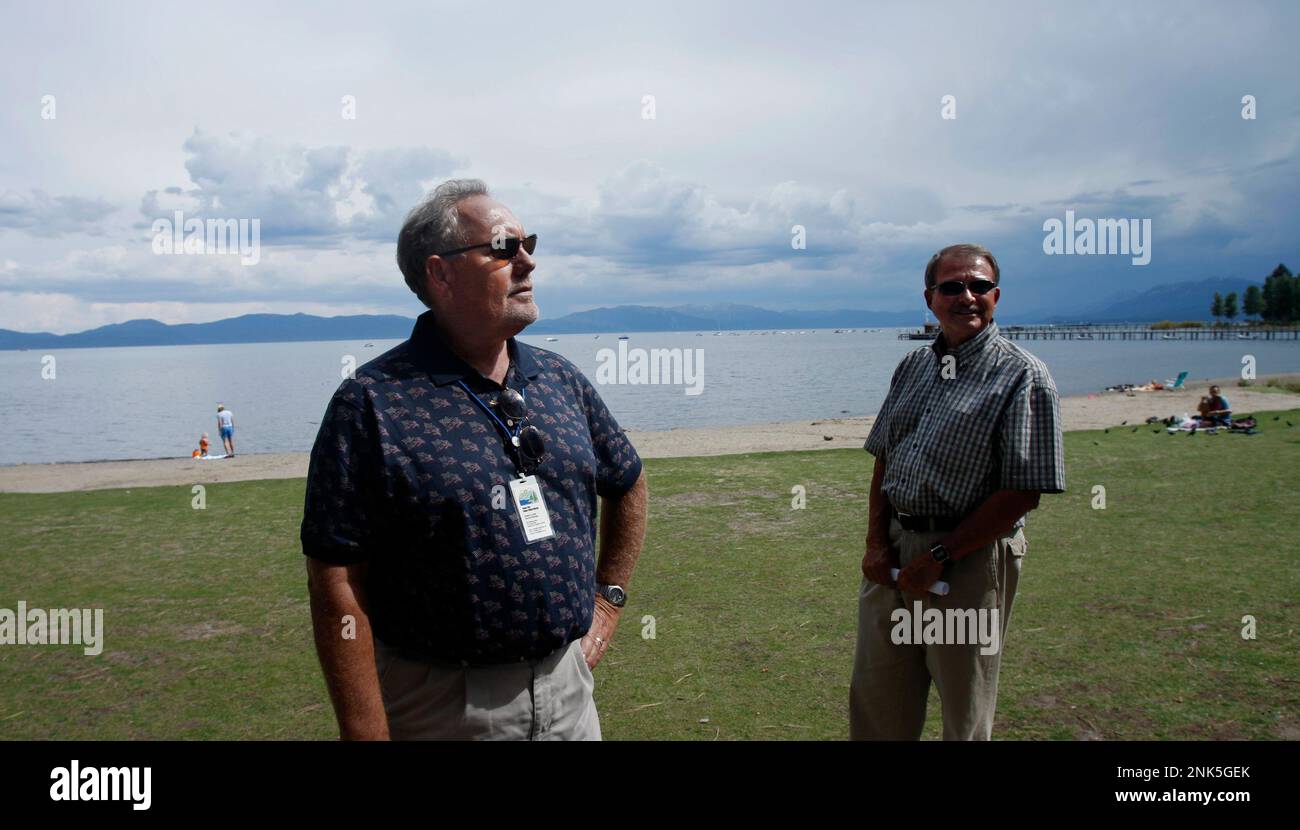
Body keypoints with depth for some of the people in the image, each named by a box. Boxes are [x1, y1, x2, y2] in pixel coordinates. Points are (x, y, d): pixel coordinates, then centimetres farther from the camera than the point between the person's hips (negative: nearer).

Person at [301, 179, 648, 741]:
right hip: (442, 705, -5)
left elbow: (626, 485, 19)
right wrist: (366, 733, -18)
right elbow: (337, 585, -17)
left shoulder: (561, 380, 3)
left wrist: (609, 600, 14)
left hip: (569, 689, 5)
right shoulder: (372, 404, -14)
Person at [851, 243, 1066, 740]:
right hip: (894, 551, 6)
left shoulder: (1022, 376, -8)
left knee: (964, 716, 10)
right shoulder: (913, 367, 12)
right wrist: (876, 542, 1)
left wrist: (939, 557, -15)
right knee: (874, 698, 15)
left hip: (969, 561, -5)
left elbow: (1023, 493, -14)